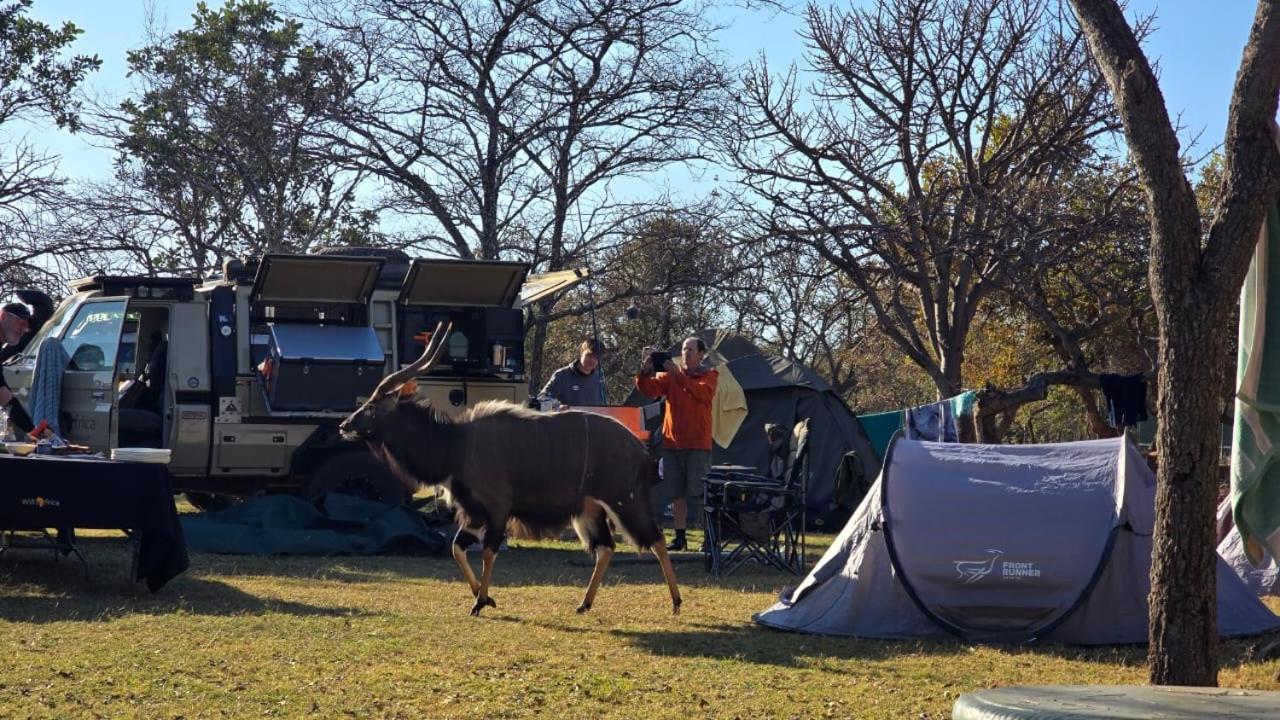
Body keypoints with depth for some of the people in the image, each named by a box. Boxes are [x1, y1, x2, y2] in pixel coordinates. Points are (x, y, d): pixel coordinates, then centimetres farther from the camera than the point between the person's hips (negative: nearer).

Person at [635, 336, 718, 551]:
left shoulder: (709, 375, 3)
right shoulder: (670, 376, 12)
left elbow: (703, 392, -19)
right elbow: (647, 388, -1)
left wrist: (677, 374, -25)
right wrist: (646, 370, -19)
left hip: (698, 444, -4)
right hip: (672, 443, 4)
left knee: (700, 493, -8)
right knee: (677, 494, 6)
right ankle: (680, 537, 11)